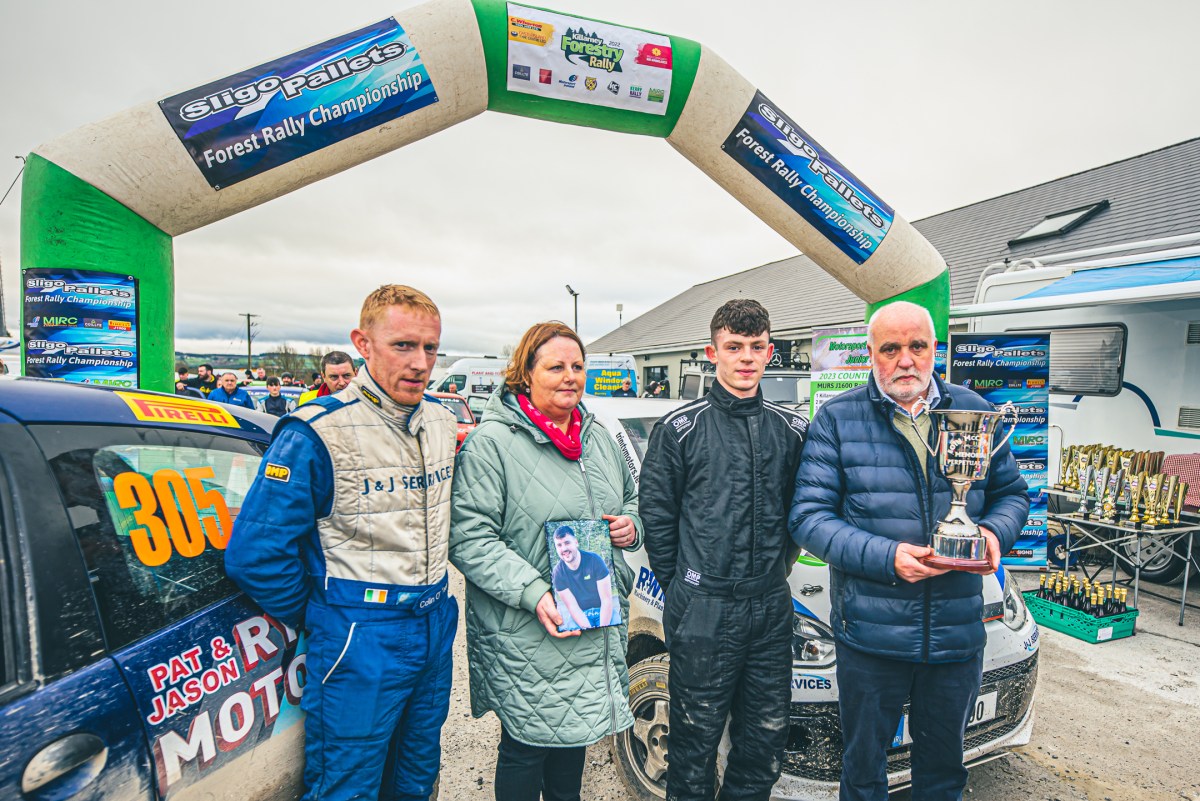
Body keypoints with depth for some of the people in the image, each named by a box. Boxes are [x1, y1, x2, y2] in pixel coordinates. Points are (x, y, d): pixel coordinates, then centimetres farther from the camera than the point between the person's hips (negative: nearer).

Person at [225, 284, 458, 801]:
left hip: (435, 632, 6)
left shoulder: (442, 424, 2)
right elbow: (254, 554, -17)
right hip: (360, 644, -6)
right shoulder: (317, 433, -18)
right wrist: (315, 621, -5)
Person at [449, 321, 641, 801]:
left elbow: (631, 500, 21)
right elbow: (469, 540, -19)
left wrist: (631, 526, -2)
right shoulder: (491, 442, -15)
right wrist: (534, 594, -26)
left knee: (576, 734, 24)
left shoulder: (599, 439, 8)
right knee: (527, 750, 11)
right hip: (526, 638, -6)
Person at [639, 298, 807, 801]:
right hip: (701, 611, -3)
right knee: (697, 738, 10)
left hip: (772, 608, 4)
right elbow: (656, 515, -3)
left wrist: (776, 567, 10)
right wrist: (680, 586, 0)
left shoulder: (792, 430, 5)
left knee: (766, 735, 17)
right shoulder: (679, 429, -7)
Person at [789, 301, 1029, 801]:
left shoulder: (975, 413, 3)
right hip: (870, 634, -3)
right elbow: (808, 516, -12)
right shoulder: (837, 419, -8)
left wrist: (995, 532, -9)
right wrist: (887, 557, -23)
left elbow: (1011, 493, 13)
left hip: (958, 634, 3)